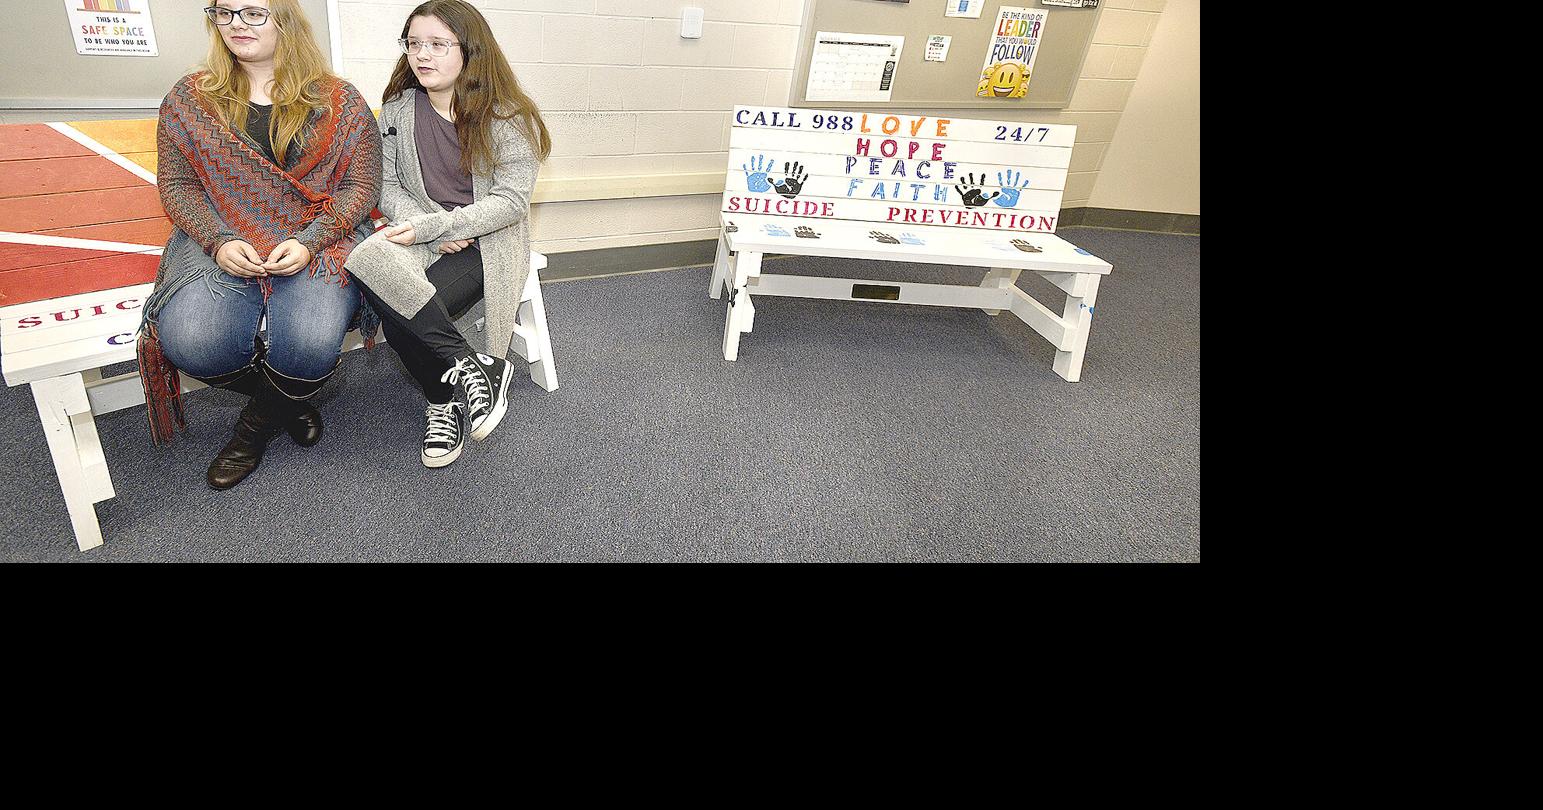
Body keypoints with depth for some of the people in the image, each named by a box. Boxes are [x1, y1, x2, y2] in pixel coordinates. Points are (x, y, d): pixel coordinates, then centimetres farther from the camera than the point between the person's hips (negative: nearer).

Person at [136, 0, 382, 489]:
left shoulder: (339, 101, 5)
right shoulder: (188, 99, 12)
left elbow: (362, 185, 1)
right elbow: (175, 184, 10)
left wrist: (309, 243, -14)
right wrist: (219, 241, -11)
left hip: (317, 242, -2)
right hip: (222, 243, 2)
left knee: (311, 344, -33)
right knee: (191, 344, -27)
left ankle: (260, 422, 4)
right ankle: (289, 400, 6)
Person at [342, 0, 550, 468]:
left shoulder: (509, 118, -5)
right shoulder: (397, 111, 8)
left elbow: (511, 200, -11)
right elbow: (388, 187, 10)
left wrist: (429, 225, -18)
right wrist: (433, 231, -10)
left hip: (485, 242, -4)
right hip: (422, 235, 5)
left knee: (402, 318, -28)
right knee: (369, 259, -31)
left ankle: (445, 402, -4)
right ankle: (470, 367, -25)